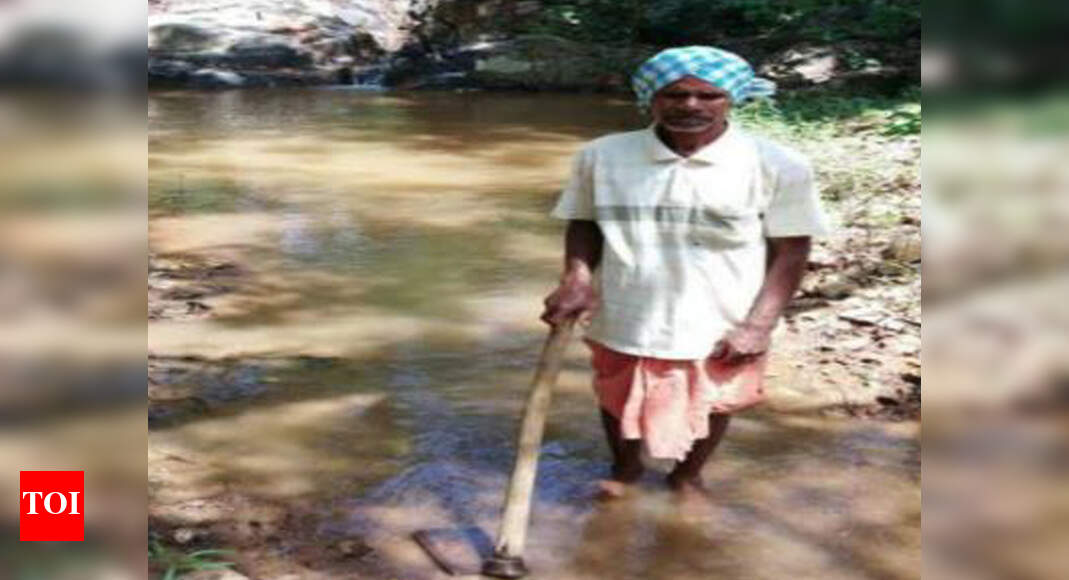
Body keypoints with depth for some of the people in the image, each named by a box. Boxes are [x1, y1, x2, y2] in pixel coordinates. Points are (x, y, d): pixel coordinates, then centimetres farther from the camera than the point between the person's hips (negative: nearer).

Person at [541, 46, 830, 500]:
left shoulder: (777, 166, -14)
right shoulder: (602, 156, -8)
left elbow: (790, 251, -8)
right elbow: (584, 224, 5)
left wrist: (759, 326, -13)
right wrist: (577, 279, -11)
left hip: (720, 331, -1)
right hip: (623, 322, 2)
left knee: (710, 407, 20)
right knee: (618, 403, 22)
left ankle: (688, 475, 49)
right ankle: (625, 467, 52)